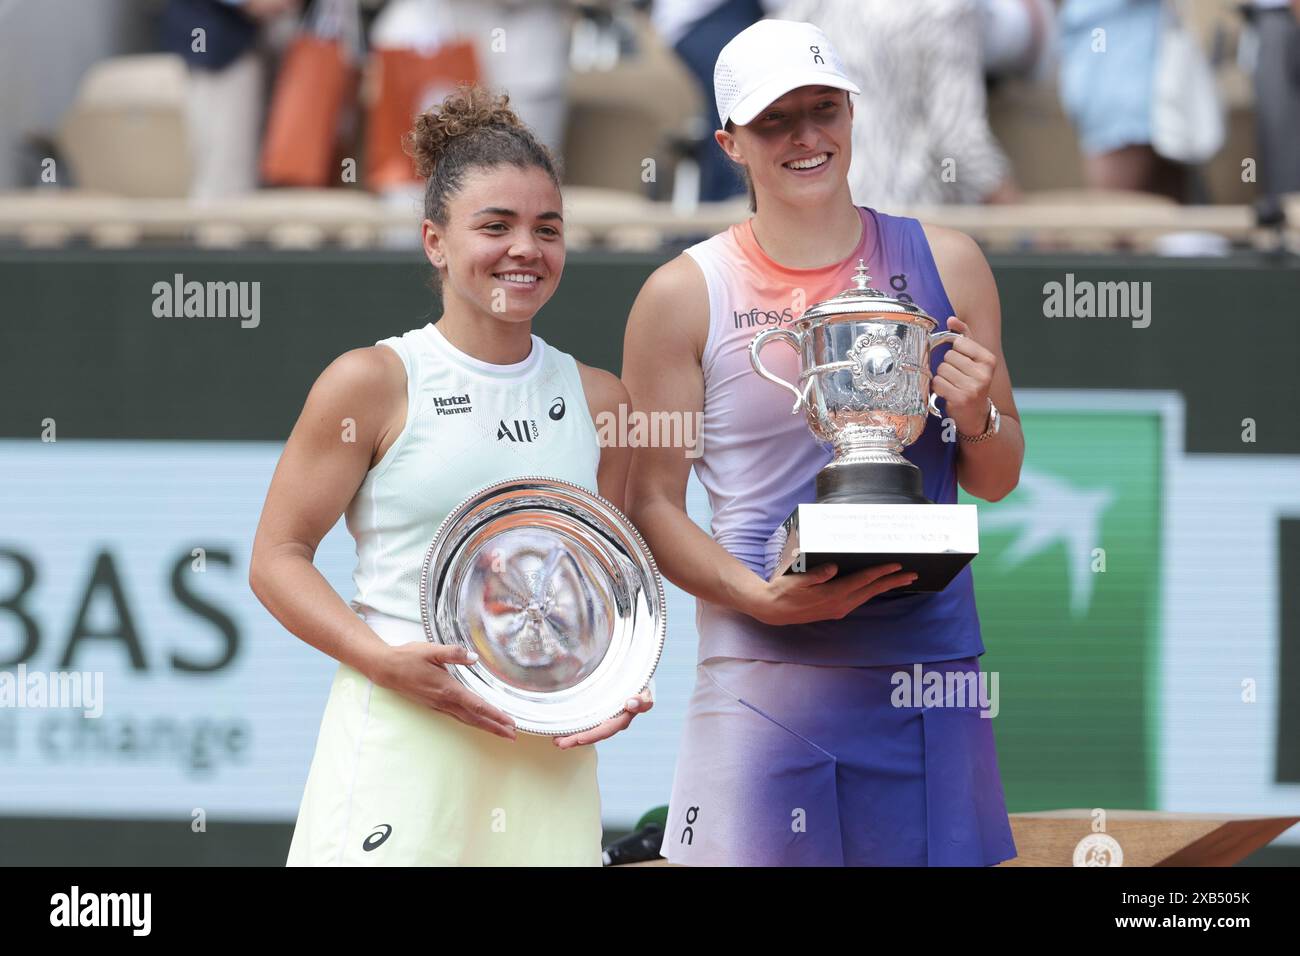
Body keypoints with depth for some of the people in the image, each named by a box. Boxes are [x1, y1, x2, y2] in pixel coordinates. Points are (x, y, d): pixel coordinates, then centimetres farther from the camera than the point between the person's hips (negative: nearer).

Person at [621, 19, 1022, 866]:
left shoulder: (944, 264, 8)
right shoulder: (685, 296, 0)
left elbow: (997, 480, 15)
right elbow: (650, 503, 1)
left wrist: (977, 420, -7)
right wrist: (766, 598, -14)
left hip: (929, 661, 2)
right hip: (764, 673, -2)